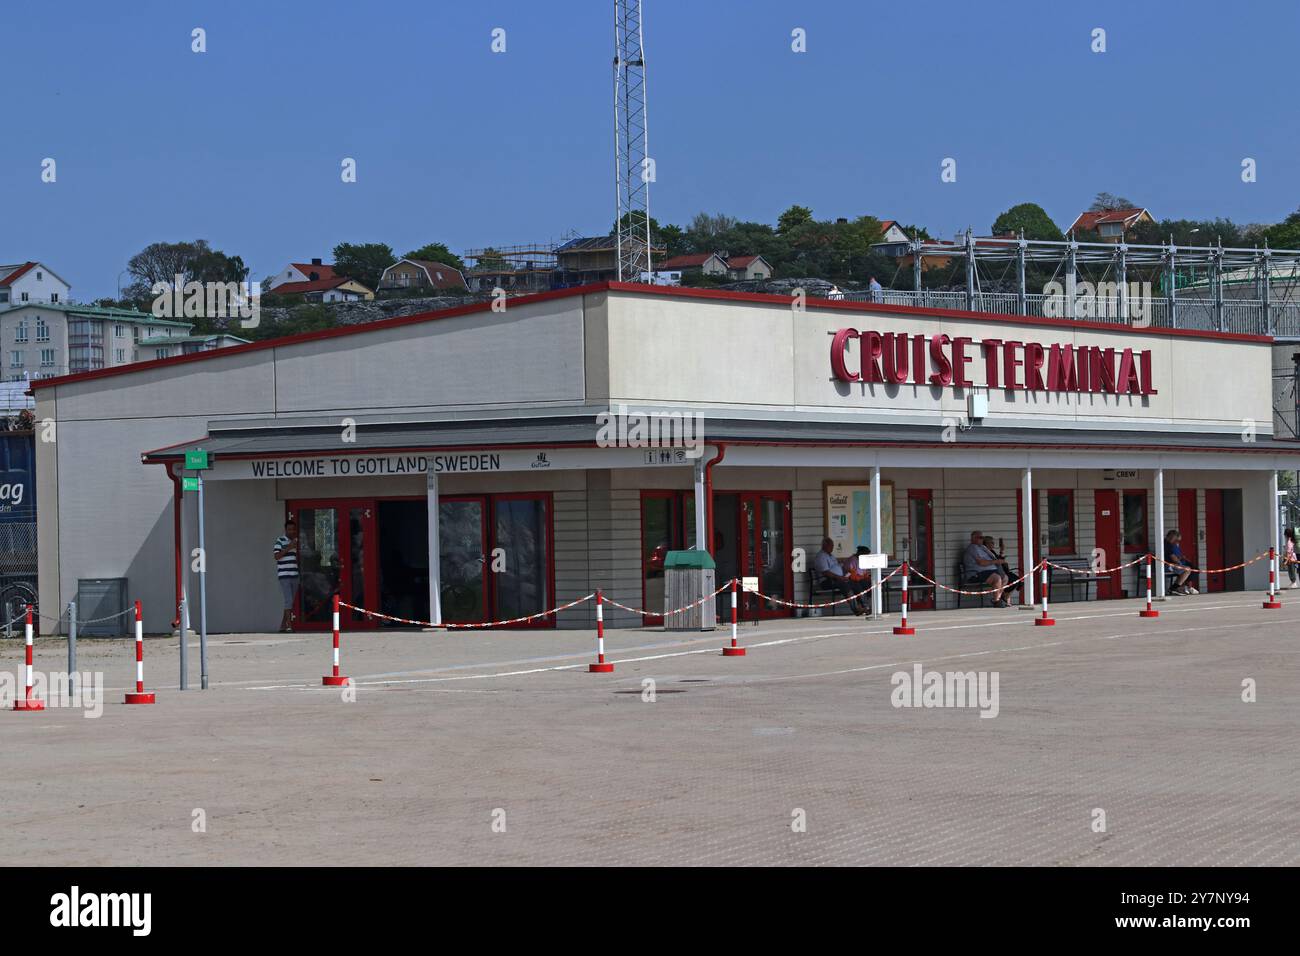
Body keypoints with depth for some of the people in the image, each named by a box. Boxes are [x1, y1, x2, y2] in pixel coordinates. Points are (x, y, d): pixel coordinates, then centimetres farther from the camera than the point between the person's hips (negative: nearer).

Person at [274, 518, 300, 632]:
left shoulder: (296, 541, 17)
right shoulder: (280, 541, -3)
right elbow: (276, 556, -13)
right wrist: (288, 548, -18)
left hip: (295, 575, 7)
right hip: (284, 575, -7)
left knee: (291, 602, 6)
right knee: (288, 601, -14)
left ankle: (283, 626, 12)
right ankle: (289, 625, -14)